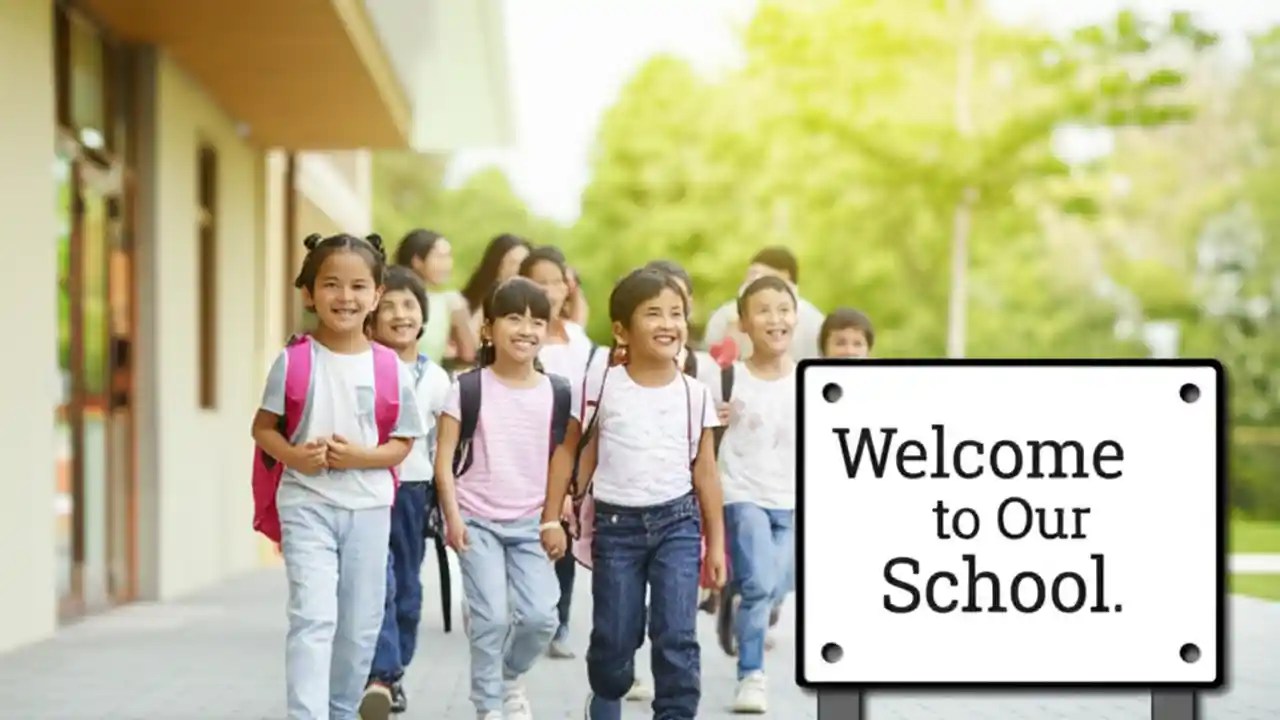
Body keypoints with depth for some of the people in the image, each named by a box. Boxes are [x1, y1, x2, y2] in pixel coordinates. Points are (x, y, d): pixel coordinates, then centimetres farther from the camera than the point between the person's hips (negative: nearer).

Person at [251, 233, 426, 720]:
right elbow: (263, 427, 2)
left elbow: (403, 442, 3)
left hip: (368, 507, 2)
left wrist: (362, 456, -15)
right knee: (313, 618, -14)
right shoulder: (294, 361, -6)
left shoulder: (390, 369, -3)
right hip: (307, 504, -2)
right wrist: (293, 456, -17)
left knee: (361, 626, 12)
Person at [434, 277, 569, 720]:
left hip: (531, 524, 2)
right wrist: (453, 517, -11)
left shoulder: (556, 394, 2)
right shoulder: (468, 390, -5)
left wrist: (555, 518, 2)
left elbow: (561, 462, 8)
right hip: (478, 520, -2)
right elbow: (444, 460, -4)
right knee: (491, 617, -10)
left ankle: (511, 677, 24)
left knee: (540, 616, -7)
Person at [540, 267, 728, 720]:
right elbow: (575, 457, 3)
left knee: (677, 638, -8)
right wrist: (551, 518, -1)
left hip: (677, 521, 1)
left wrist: (716, 543, 5)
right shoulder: (602, 389, -4)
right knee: (615, 637, 9)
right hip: (616, 524, 0)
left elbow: (705, 472, 5)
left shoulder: (695, 395, 0)